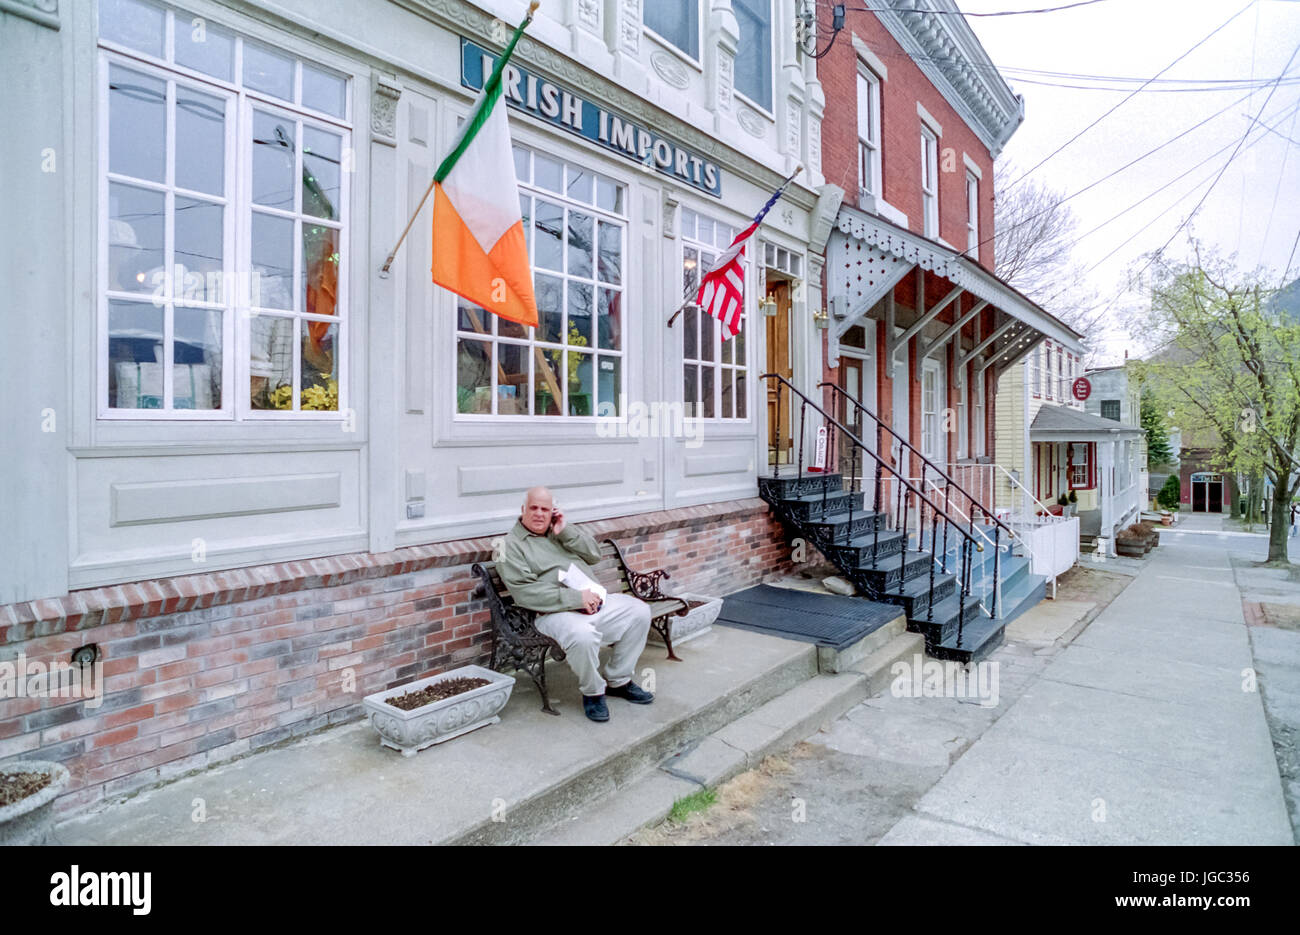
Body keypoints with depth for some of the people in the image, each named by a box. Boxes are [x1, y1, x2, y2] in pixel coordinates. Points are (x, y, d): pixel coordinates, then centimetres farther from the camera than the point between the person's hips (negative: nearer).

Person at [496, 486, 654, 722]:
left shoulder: (559, 532, 20)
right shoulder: (512, 545, -2)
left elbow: (594, 555, 12)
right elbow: (525, 593, -15)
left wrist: (565, 532, -3)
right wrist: (576, 598, -20)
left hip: (596, 602, 7)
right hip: (555, 612, -7)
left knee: (639, 611, -5)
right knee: (583, 635, -37)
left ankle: (618, 681, 9)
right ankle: (592, 692, -7)